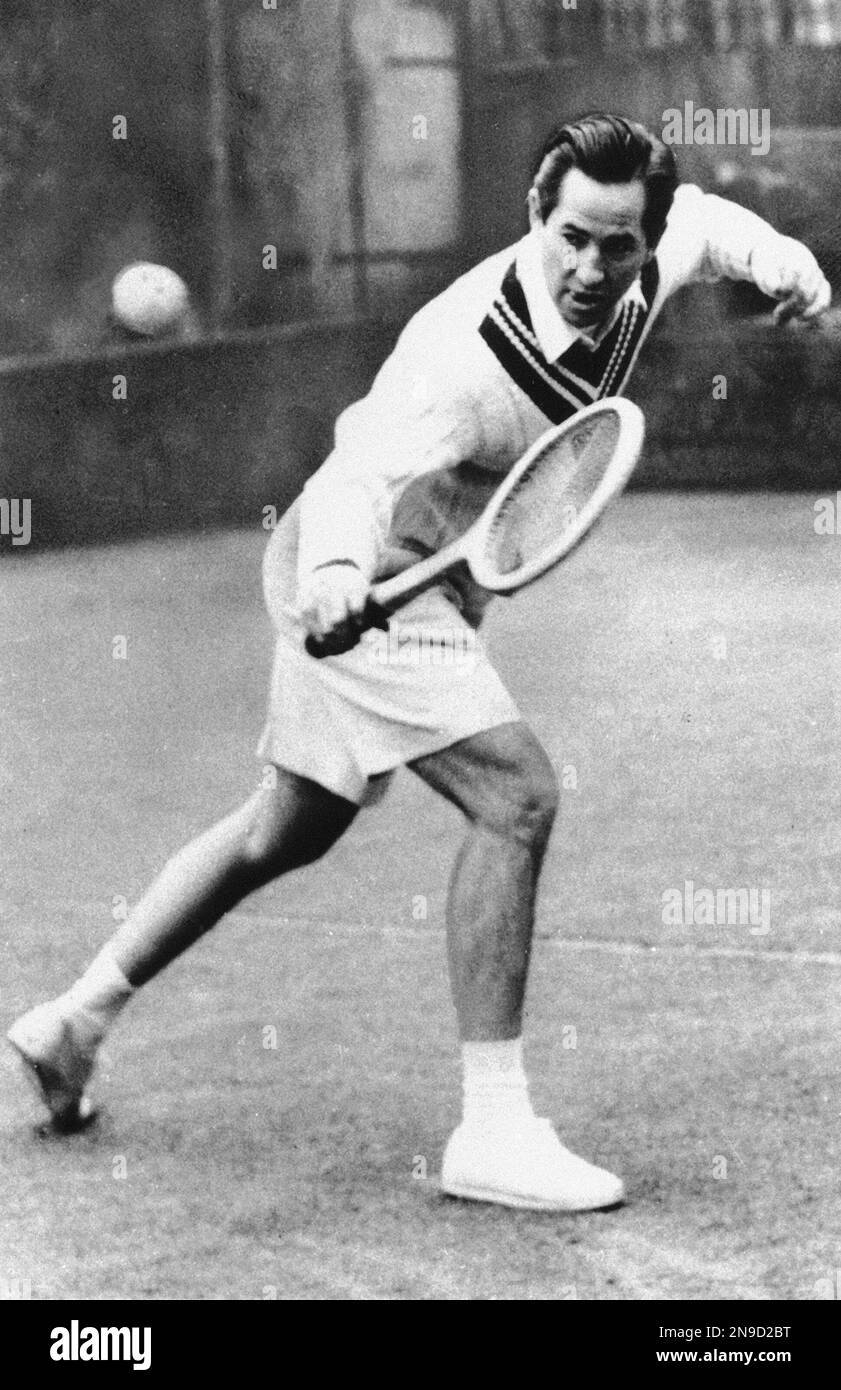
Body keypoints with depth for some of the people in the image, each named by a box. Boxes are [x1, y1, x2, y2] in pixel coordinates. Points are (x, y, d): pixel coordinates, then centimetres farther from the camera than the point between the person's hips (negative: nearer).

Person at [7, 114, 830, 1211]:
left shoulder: (632, 280, -10)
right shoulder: (468, 360, -34)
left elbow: (698, 219, 14)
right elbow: (360, 473, -47)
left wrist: (773, 253, -5)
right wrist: (336, 570, -67)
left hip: (418, 583, 10)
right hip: (357, 581, -10)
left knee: (291, 830, 23)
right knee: (516, 796, -23)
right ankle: (493, 1130, -21)